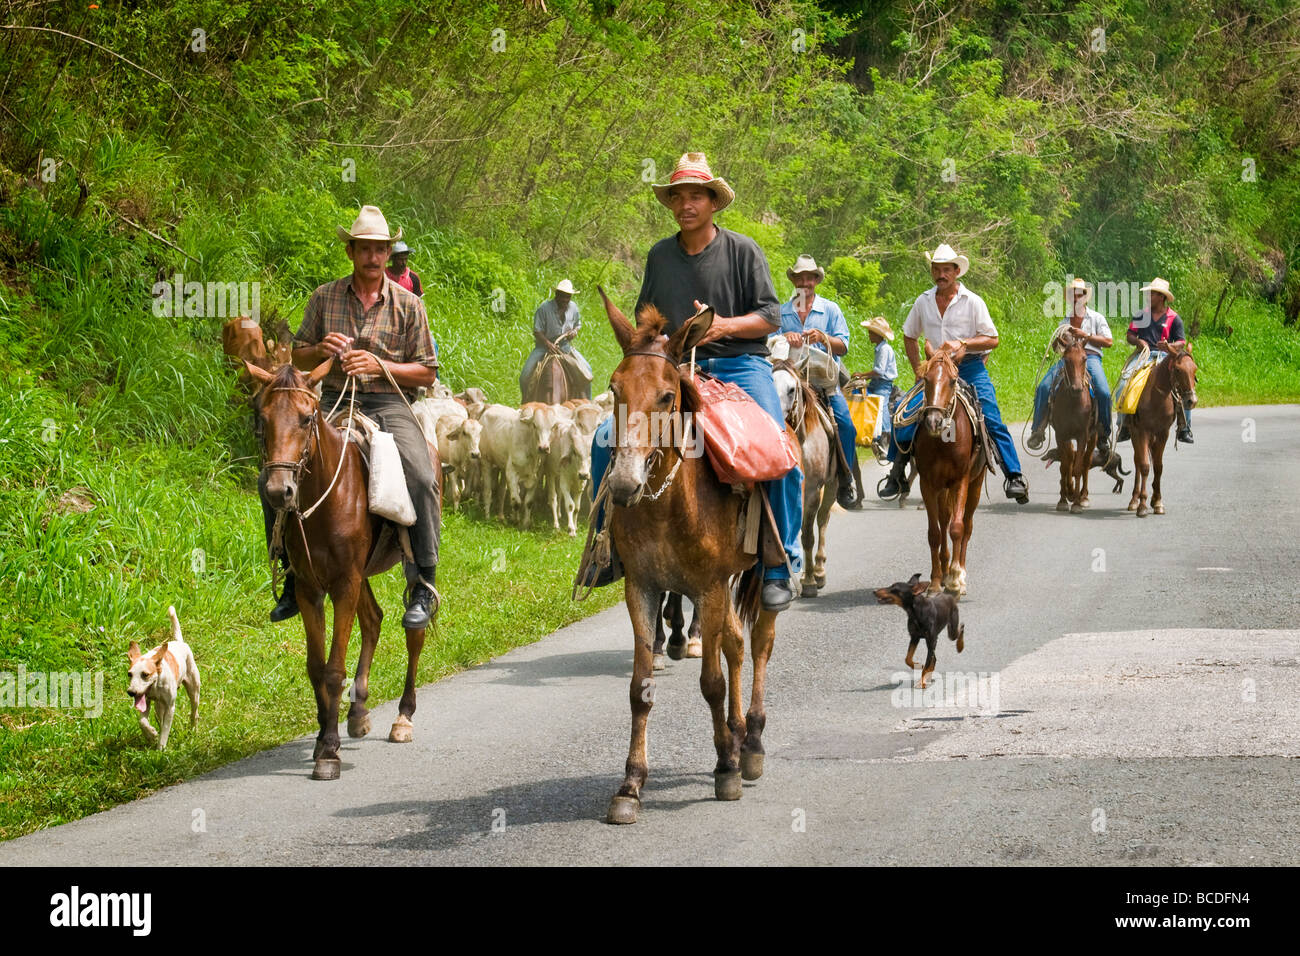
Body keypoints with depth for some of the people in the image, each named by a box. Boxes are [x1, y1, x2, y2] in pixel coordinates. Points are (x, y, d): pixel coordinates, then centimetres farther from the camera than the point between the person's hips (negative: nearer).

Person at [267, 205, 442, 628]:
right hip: (332, 402, 2)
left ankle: (424, 584, -20)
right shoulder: (324, 297, 9)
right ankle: (294, 576, 1)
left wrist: (380, 366, -11)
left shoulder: (408, 304, 5)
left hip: (388, 404, -2)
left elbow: (427, 373, 5)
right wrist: (321, 350, -8)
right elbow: (298, 358, 15)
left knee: (420, 477, -30)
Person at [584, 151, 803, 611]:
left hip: (739, 367, -3)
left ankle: (781, 567, -13)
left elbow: (770, 316, -1)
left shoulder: (742, 250, 1)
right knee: (607, 438, -13)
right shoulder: (659, 256, 12)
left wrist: (724, 326, -18)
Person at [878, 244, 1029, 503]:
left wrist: (962, 343, -18)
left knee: (991, 421, -17)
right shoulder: (923, 302, 7)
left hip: (970, 368, -3)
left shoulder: (972, 302, -3)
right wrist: (918, 370, 10)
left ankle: (1014, 477, -15)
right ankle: (896, 476, 7)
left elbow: (992, 340, -3)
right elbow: (909, 336, 21)